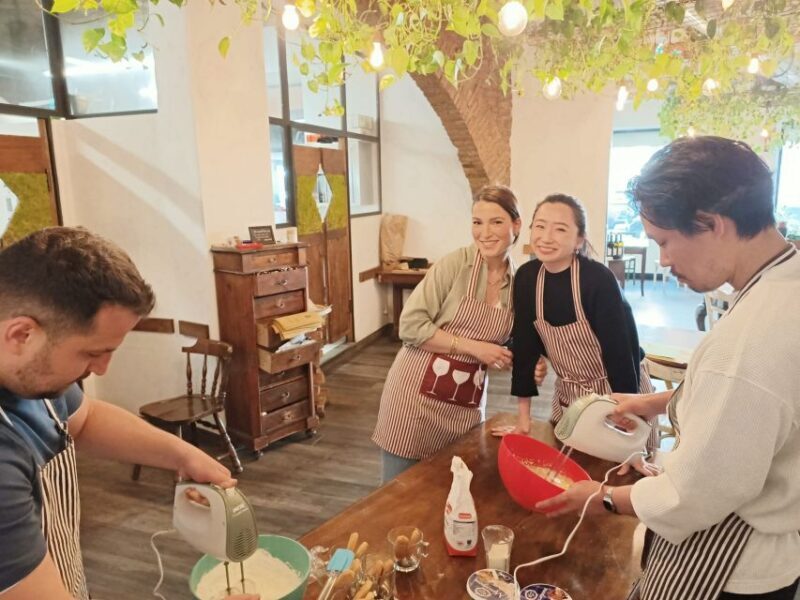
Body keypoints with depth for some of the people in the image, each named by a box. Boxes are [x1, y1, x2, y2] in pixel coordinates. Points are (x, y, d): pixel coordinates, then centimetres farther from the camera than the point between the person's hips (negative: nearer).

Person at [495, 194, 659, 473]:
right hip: (569, 398, 4)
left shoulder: (598, 279, -25)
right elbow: (525, 345, -6)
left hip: (617, 396, -4)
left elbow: (622, 353, -26)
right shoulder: (527, 277, -10)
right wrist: (523, 418, -4)